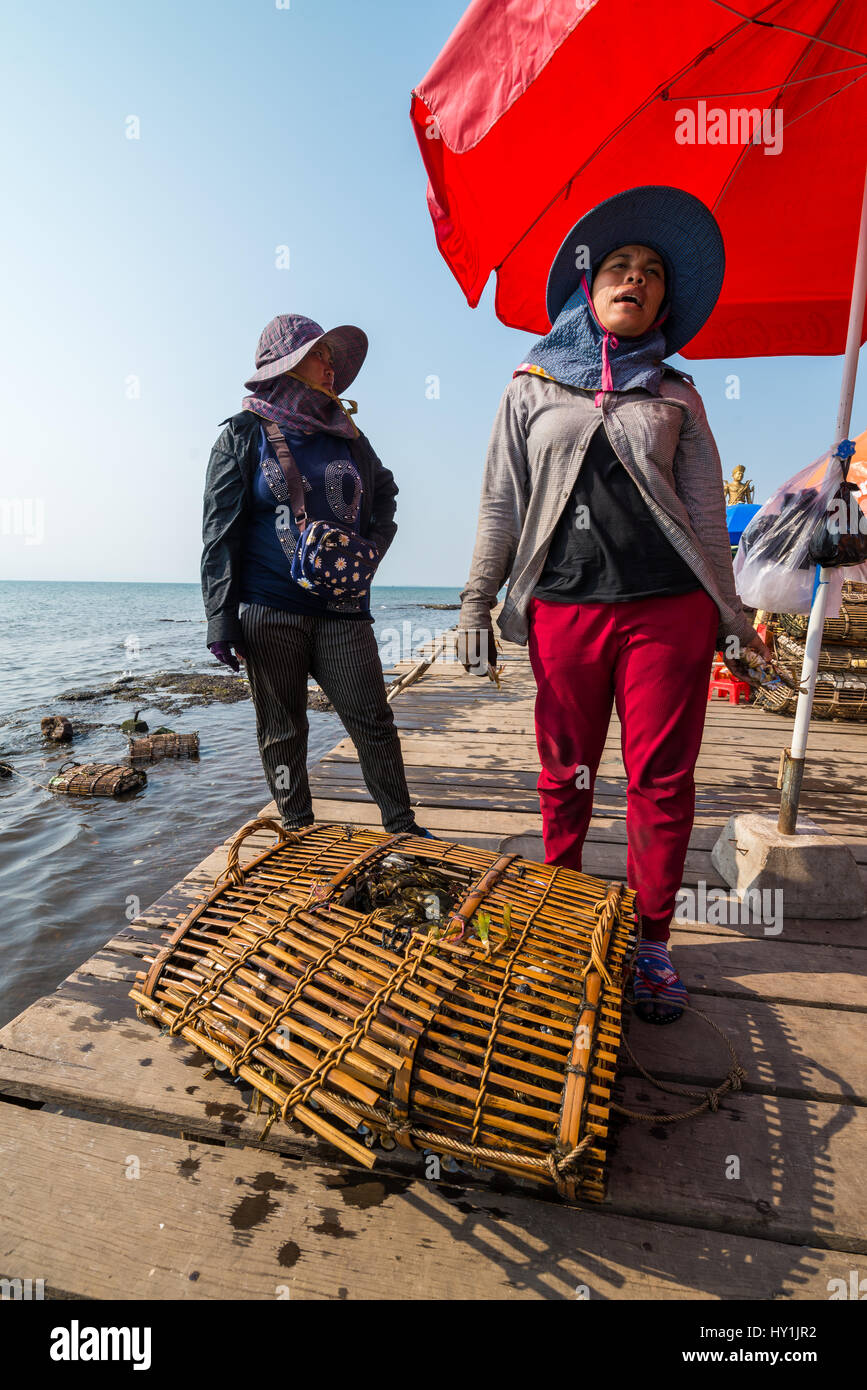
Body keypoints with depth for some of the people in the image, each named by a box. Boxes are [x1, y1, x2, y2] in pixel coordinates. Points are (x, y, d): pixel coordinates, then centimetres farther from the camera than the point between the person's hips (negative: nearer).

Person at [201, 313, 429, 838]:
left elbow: (384, 492, 29)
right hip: (269, 609, -2)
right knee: (282, 731, 5)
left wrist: (372, 549, 11)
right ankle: (299, 835, 20)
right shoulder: (245, 434, 5)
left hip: (342, 606, 3)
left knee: (373, 719, -1)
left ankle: (403, 829, 12)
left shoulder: (346, 434, 14)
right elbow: (220, 528, 0)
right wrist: (221, 617, -7)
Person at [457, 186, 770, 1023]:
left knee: (662, 781, 1)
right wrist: (477, 600, 2)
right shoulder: (532, 388, 13)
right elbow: (501, 505, 9)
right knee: (565, 777, 6)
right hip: (563, 610, 0)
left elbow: (706, 513, 12)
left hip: (669, 609, 1)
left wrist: (731, 617, 9)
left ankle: (650, 940, 18)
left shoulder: (675, 396, 15)